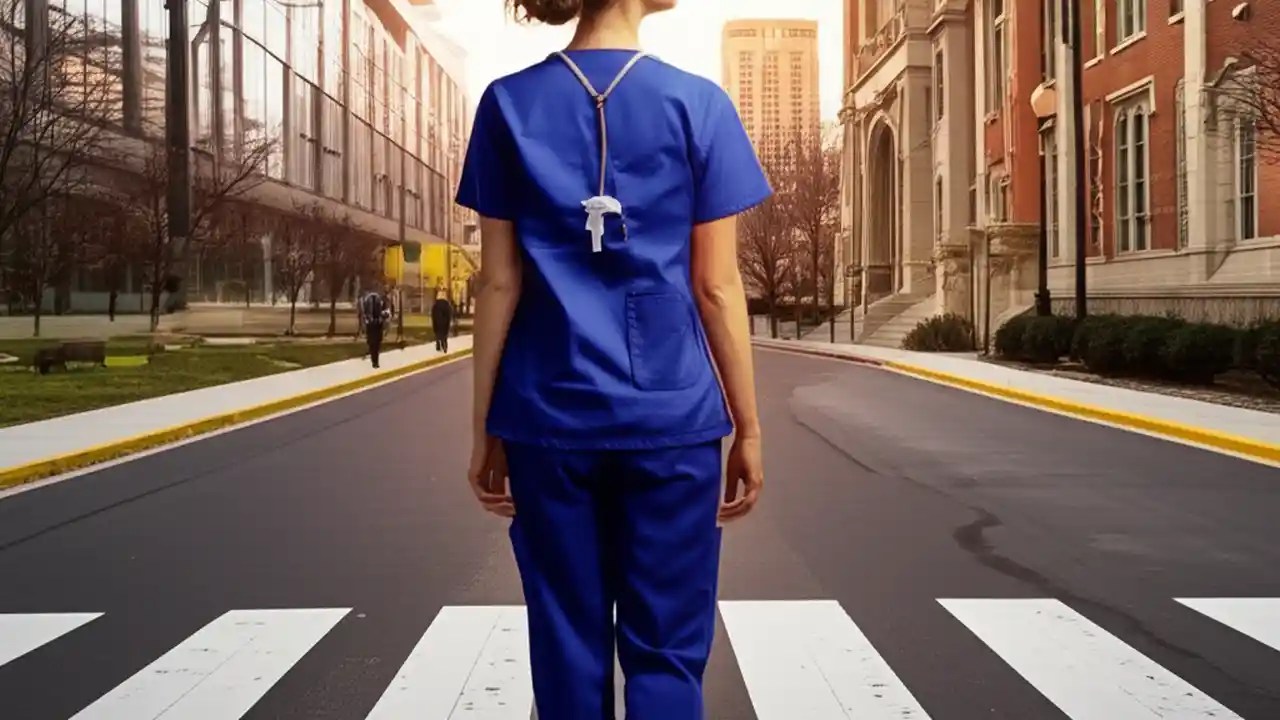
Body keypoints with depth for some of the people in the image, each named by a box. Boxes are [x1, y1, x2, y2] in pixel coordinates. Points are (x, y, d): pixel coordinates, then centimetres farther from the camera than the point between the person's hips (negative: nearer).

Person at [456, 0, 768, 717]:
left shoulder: (508, 104, 2)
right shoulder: (698, 103, -3)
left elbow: (501, 282, 1)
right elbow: (716, 285, -3)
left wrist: (486, 429, 7)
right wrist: (748, 428, 4)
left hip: (549, 415, 2)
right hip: (669, 414, -2)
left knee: (569, 644, 13)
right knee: (666, 651, 7)